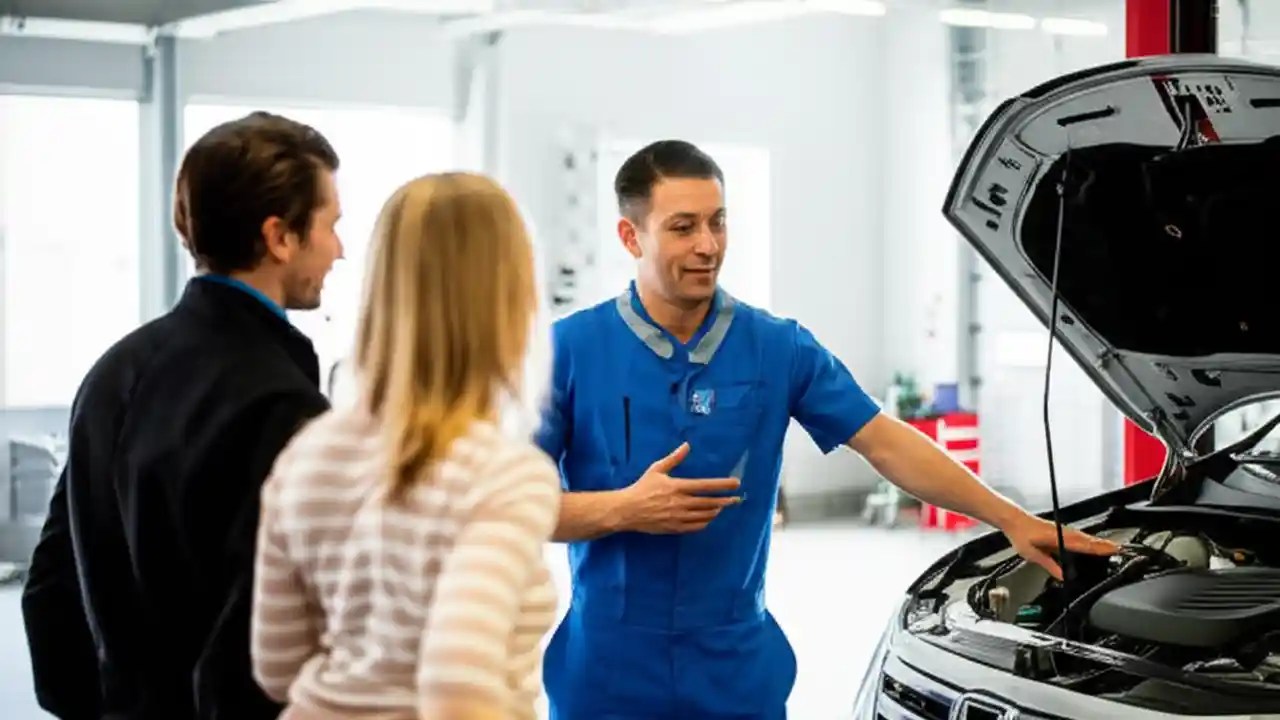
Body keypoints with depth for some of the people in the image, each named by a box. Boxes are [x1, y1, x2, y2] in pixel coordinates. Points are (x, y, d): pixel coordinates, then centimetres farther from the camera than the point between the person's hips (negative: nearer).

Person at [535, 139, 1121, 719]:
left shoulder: (779, 347, 1)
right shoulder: (570, 349, -5)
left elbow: (888, 443, 1)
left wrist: (1013, 520, -5)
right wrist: (625, 509, -20)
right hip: (608, 673, -1)